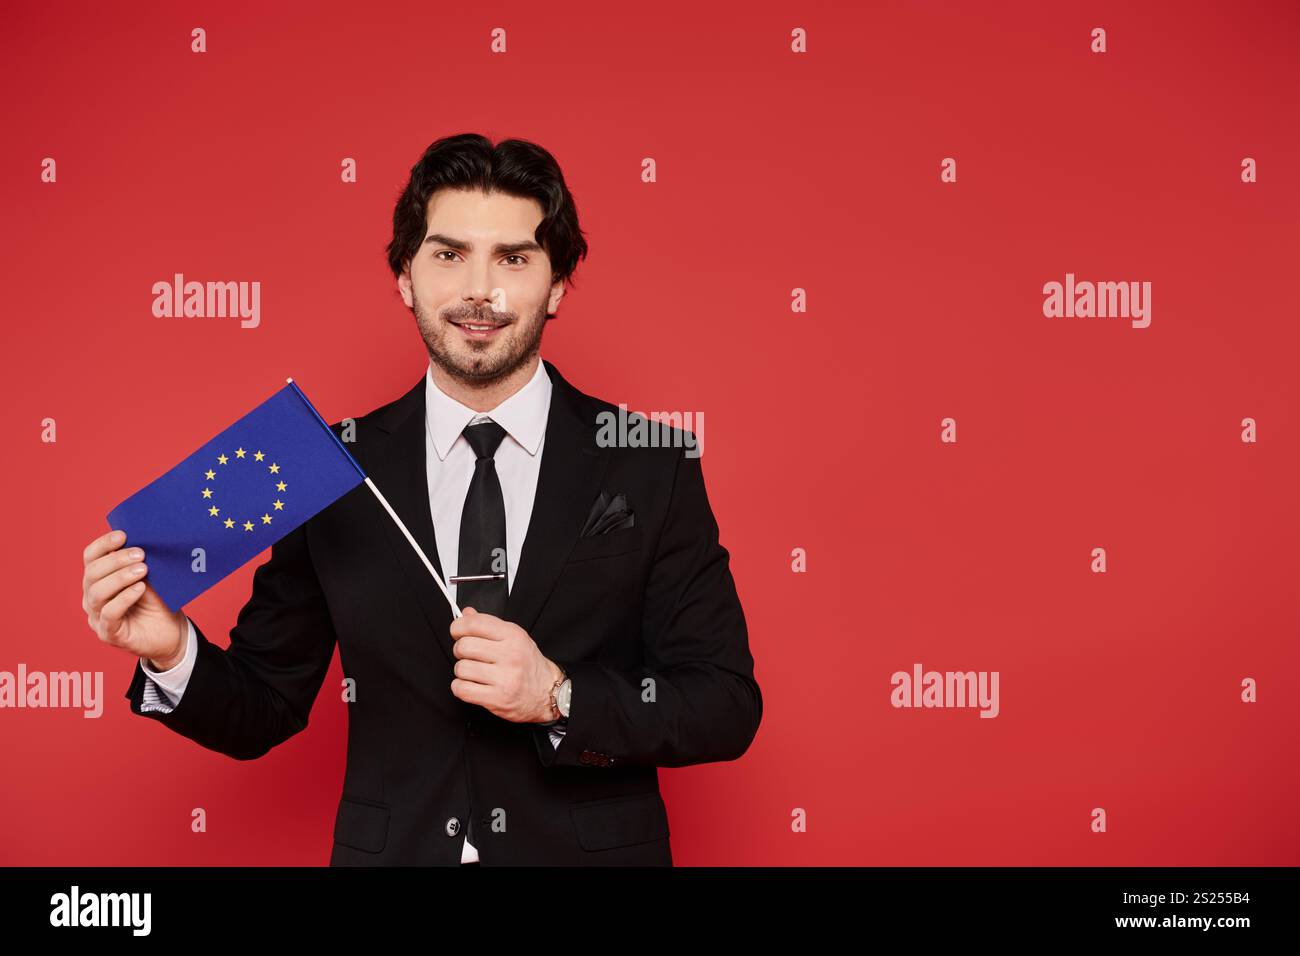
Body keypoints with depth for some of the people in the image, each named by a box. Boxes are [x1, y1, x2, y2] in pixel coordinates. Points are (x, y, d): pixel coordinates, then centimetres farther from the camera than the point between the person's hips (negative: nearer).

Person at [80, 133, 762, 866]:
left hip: (594, 848, -1)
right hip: (389, 845, 1)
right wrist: (174, 654, -18)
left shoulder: (654, 466, -9)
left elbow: (729, 708, -8)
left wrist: (560, 697, -22)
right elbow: (266, 710, 1)